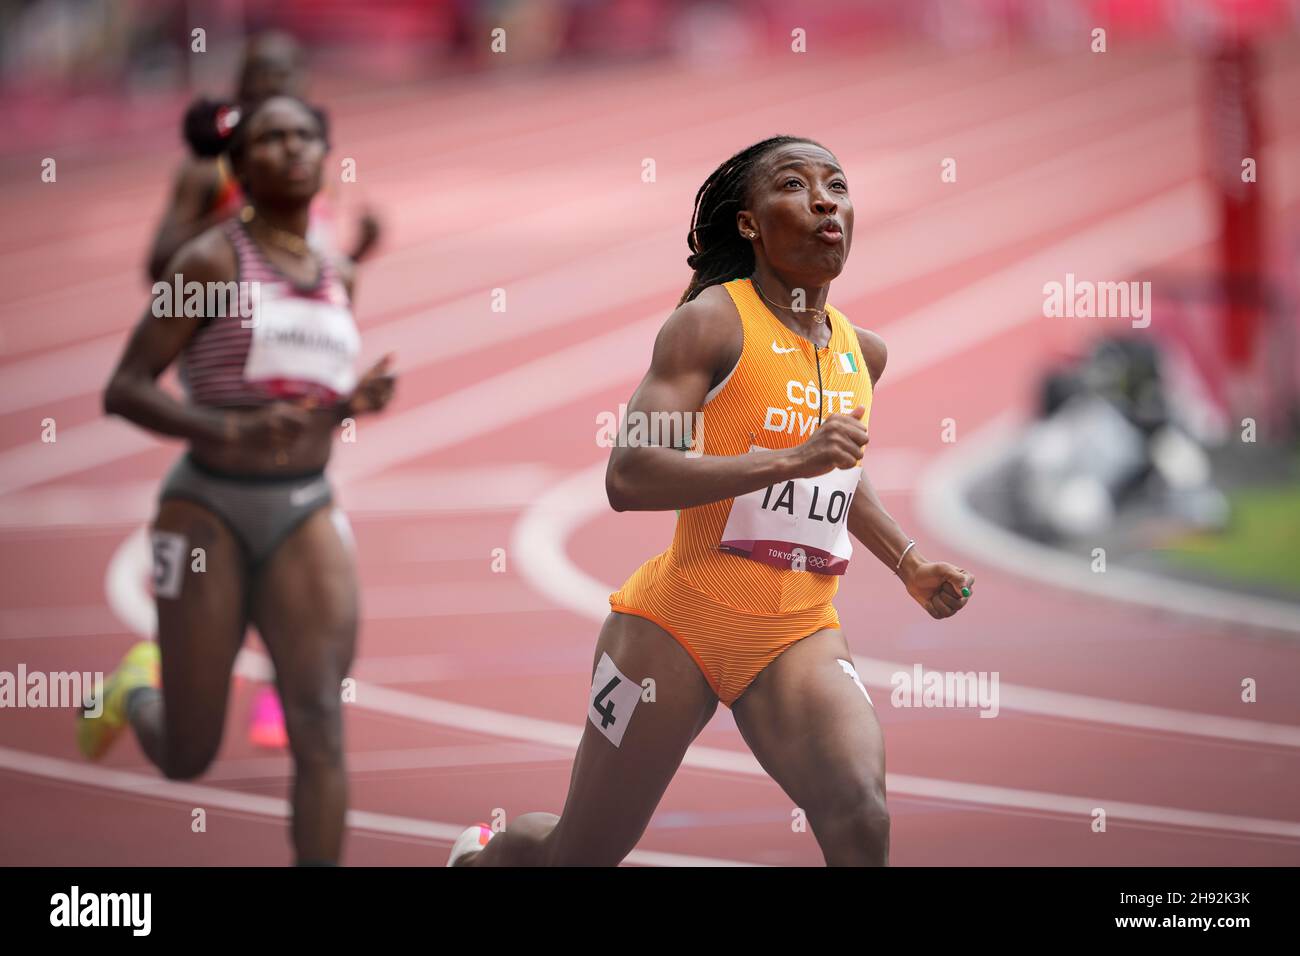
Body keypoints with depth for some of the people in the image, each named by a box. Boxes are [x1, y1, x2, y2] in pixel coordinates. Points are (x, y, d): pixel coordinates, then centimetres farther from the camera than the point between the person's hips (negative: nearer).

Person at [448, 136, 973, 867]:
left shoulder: (864, 353, 9)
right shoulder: (714, 322, -12)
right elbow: (628, 478, -25)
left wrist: (911, 565, 20)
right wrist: (789, 459, -32)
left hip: (797, 639, 4)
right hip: (679, 622, -4)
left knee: (860, 817, -25)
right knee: (582, 855, 12)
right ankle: (481, 857, 46)